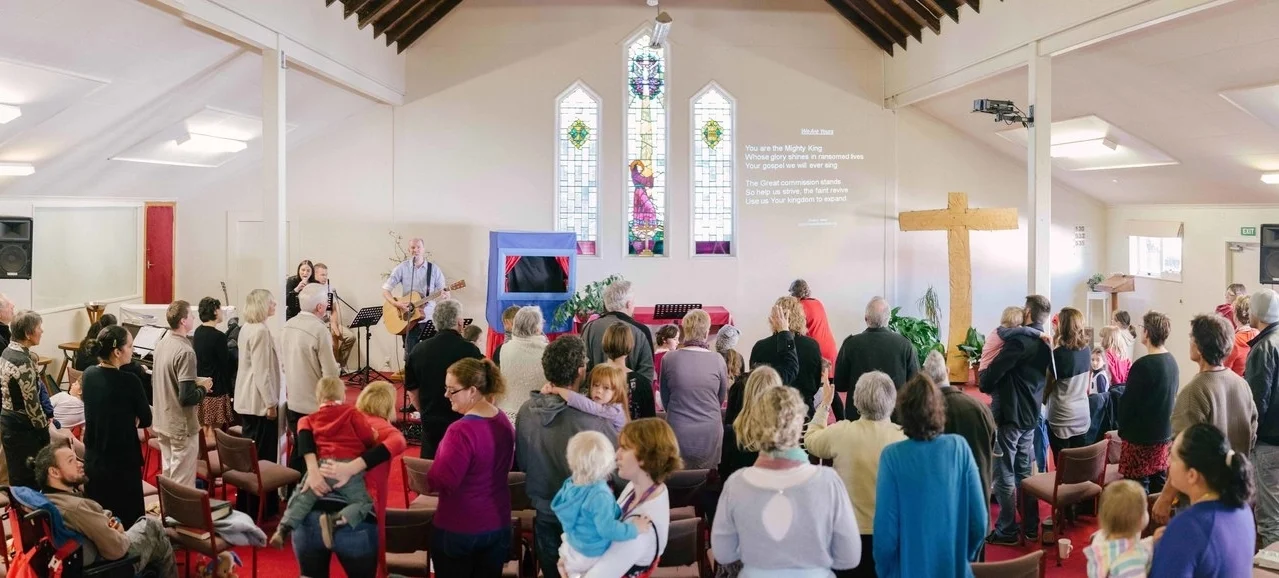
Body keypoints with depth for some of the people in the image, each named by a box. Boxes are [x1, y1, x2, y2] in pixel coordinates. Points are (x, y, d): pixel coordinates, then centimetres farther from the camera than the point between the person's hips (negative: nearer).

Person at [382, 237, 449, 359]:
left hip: (429, 318, 0)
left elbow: (444, 293, 2)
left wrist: (444, 296, -22)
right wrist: (396, 304, -16)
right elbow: (385, 290, 1)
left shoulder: (434, 269, 2)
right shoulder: (402, 268, 0)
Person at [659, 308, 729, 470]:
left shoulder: (669, 359, -7)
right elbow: (722, 398, 7)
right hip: (709, 433, 0)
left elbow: (665, 399, 5)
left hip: (677, 433, 0)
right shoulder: (717, 360, -8)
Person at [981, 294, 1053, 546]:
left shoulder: (1019, 340, -19)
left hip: (1009, 414, -8)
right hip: (1030, 415, 8)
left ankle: (1007, 530, 6)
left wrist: (986, 386, 2)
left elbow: (992, 374, -20)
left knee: (1004, 475, 0)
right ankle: (1030, 527, 24)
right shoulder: (1046, 344, 7)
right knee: (1024, 473, 17)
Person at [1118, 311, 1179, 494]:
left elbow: (1128, 402, -17)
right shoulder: (1172, 361, 3)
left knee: (1138, 486, 0)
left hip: (1141, 436, -8)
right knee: (1159, 483, 16)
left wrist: (1122, 430, -2)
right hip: (1165, 432, 8)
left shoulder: (1143, 365, -21)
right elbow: (1172, 396, 11)